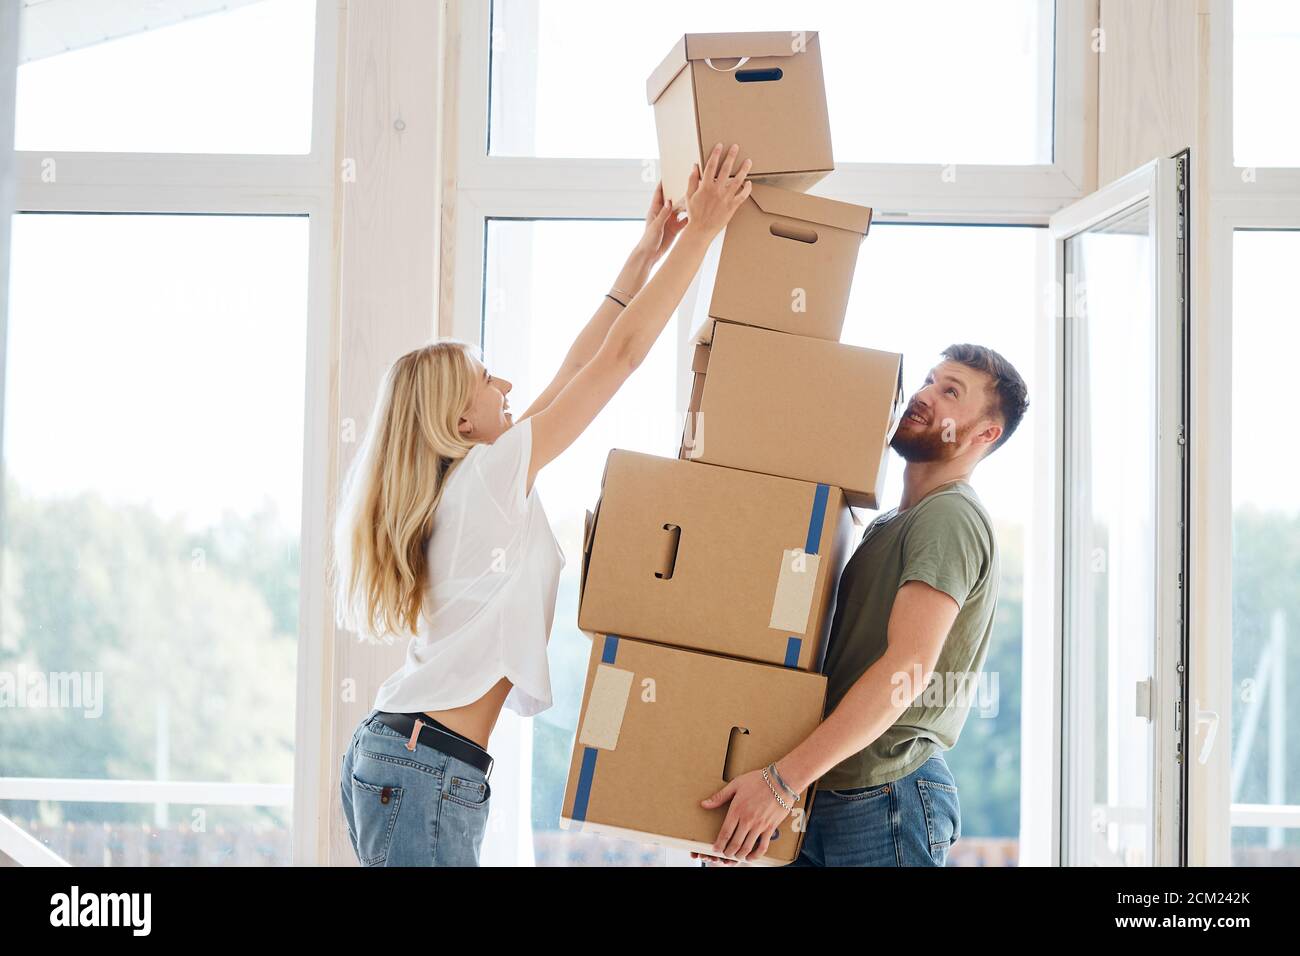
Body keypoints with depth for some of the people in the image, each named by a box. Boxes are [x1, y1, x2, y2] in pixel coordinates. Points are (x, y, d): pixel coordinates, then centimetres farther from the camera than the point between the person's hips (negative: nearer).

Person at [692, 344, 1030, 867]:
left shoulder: (951, 516, -10)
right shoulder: (888, 524, 21)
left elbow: (908, 667, -21)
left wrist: (783, 780, -26)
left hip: (887, 801, -9)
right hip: (825, 801, 9)